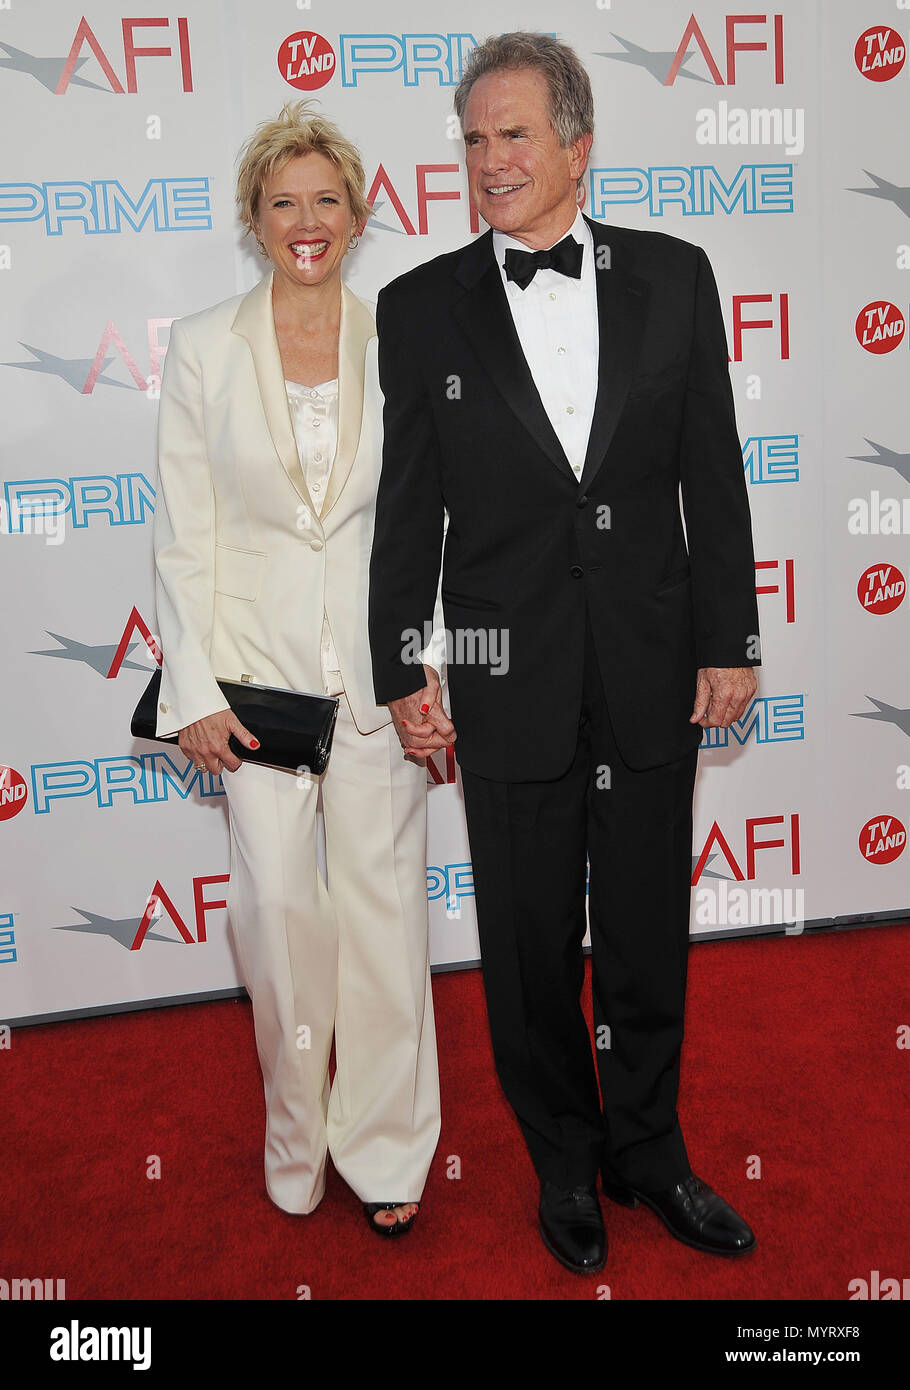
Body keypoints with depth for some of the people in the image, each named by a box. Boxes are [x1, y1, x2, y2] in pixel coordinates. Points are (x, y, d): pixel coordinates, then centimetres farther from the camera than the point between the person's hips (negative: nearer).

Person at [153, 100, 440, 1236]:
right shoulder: (202, 346, 2)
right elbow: (182, 530, 0)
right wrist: (193, 688, -5)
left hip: (377, 661, 1)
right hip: (257, 660, 0)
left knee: (383, 905, 5)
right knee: (277, 907, 4)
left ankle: (385, 1150, 24)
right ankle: (297, 1141, 27)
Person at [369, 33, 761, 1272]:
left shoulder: (675, 277, 2)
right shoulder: (421, 308, -1)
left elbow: (712, 475, 3)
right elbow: (408, 508, 0)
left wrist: (730, 641, 1)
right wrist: (404, 675, -1)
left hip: (653, 671, 1)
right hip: (509, 682, -1)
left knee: (648, 936, 14)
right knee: (531, 947, 12)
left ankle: (649, 1154, 37)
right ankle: (565, 1163, 36)